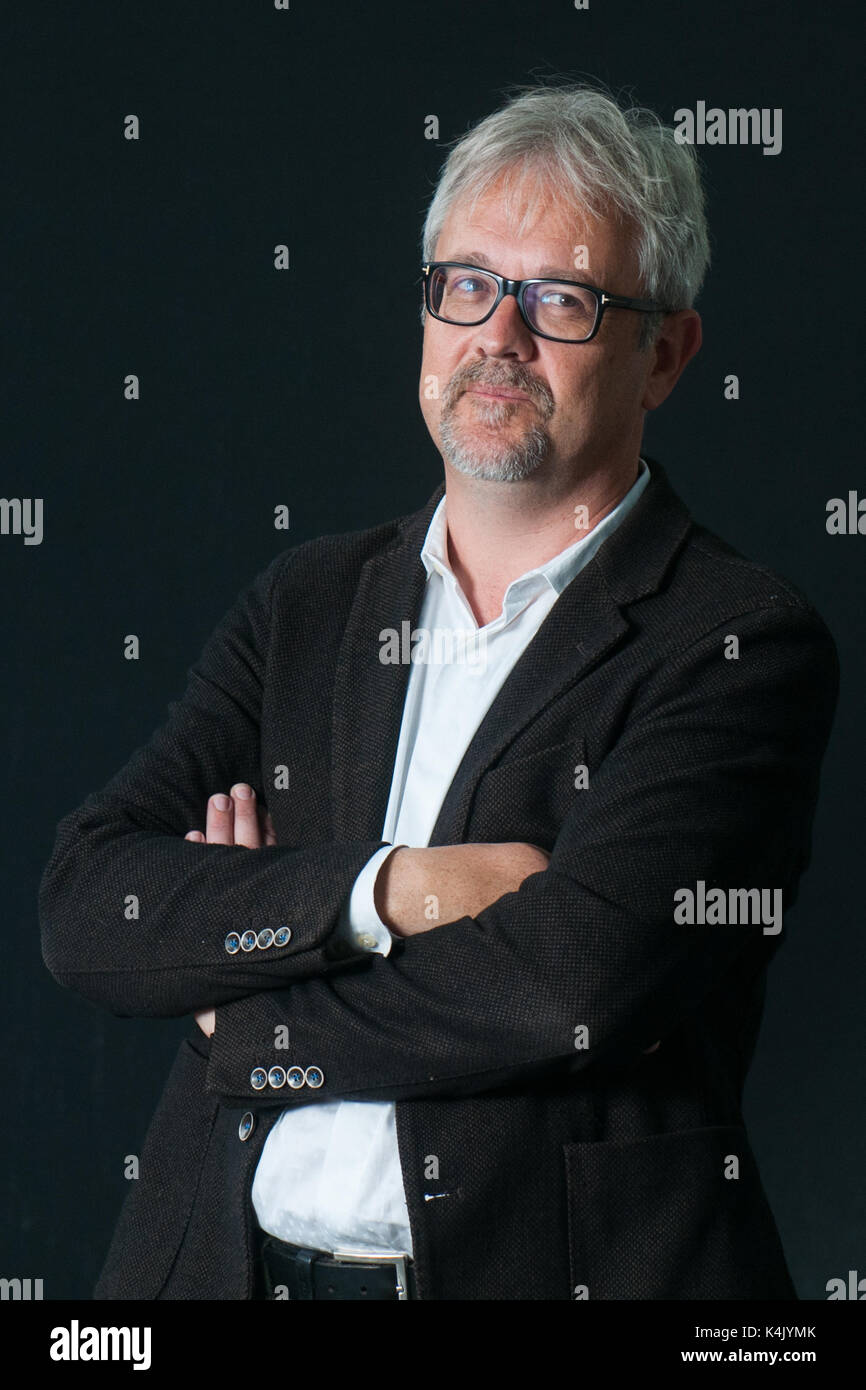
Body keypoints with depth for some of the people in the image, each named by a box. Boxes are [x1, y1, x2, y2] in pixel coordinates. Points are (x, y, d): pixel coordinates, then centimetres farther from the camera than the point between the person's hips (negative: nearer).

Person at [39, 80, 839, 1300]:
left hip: (552, 1263, -3)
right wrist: (381, 889, -13)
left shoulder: (743, 644, -4)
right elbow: (86, 908, 1)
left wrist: (249, 1025, -5)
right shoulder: (305, 603, 12)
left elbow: (569, 981, -17)